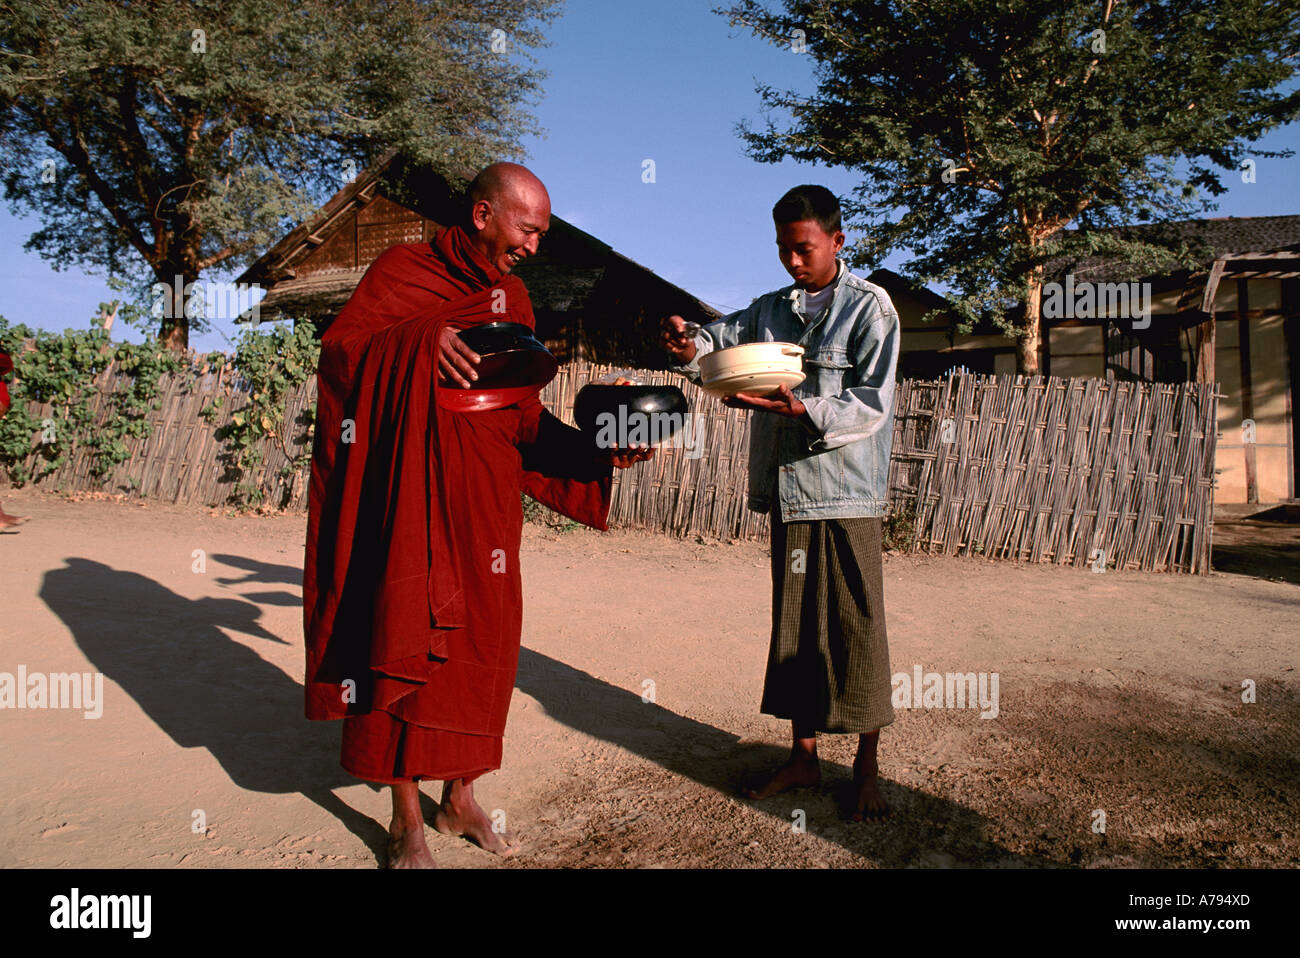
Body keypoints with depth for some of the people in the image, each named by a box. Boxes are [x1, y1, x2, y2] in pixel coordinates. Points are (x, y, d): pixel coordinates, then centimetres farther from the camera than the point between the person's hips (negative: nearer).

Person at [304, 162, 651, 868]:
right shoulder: (403, 269, 1)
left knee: (479, 640, 7)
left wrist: (597, 452, 1)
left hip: (485, 501, 5)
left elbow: (525, 419, 13)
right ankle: (406, 821, 10)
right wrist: (420, 342, -25)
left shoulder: (513, 299, 15)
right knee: (405, 640, -3)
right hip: (408, 498, -5)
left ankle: (460, 797, 23)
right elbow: (337, 348, -9)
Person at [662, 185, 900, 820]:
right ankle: (803, 758, 23)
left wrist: (800, 409, -25)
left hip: (845, 492, -5)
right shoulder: (770, 310, 15)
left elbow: (874, 403, -11)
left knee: (855, 626, 0)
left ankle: (866, 770, 14)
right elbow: (721, 343, 15)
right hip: (787, 489, 5)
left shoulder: (869, 307, -2)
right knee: (795, 624, 10)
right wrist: (689, 347, -9)